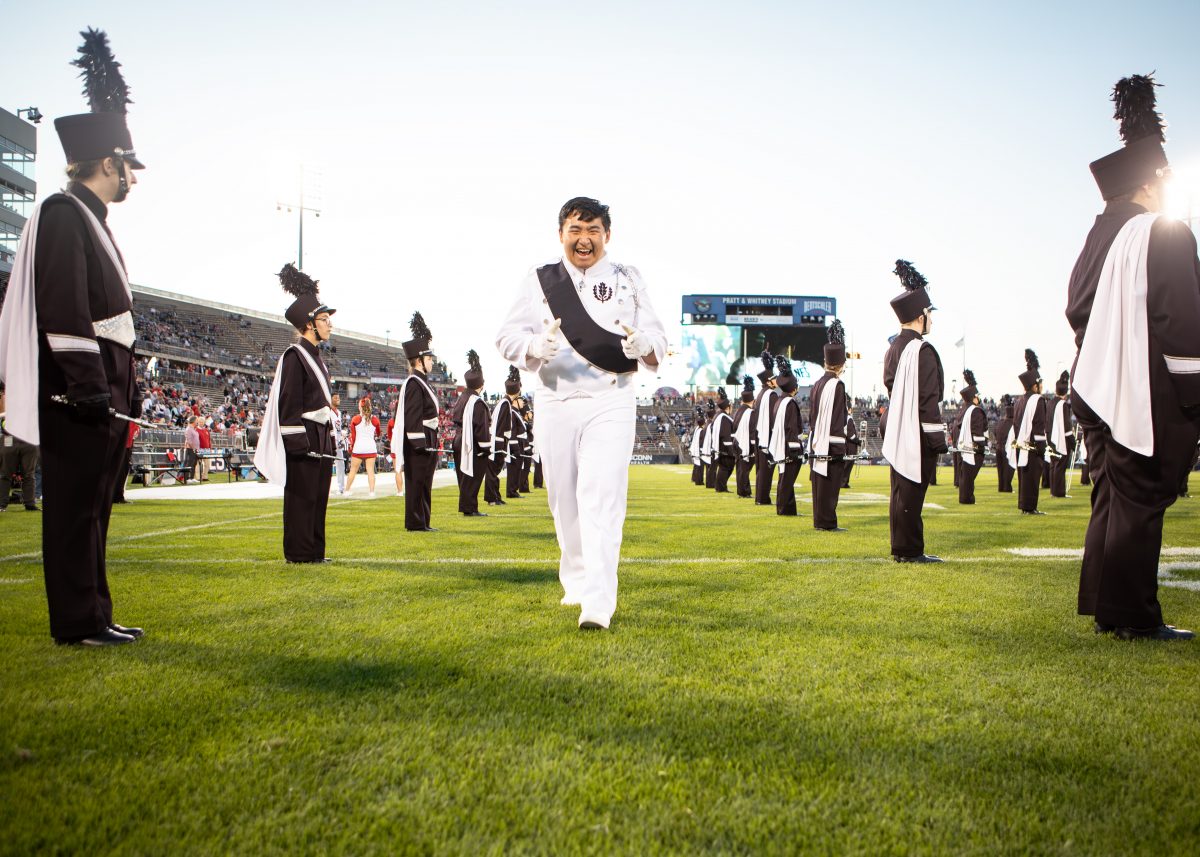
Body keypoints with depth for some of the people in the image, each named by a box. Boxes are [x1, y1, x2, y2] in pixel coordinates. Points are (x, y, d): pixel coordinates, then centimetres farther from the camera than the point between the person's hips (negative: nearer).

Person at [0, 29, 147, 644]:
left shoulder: (92, 220, 20)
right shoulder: (63, 215, -11)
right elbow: (63, 309, -19)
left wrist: (122, 383, 19)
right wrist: (88, 384, -22)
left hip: (102, 389, 10)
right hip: (78, 392, -10)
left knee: (93, 503, 12)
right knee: (76, 504, -4)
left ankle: (93, 616, 19)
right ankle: (79, 623, 2)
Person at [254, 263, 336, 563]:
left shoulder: (315, 357, 17)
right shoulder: (294, 356, -11)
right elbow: (289, 405, -15)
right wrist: (299, 445, -18)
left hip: (321, 440, 9)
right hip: (304, 439, -9)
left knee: (318, 496, 11)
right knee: (302, 496, -3)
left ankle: (315, 551, 17)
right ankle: (299, 553, 3)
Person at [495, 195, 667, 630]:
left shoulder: (628, 280, 8)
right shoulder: (539, 281, 8)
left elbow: (659, 341, 4)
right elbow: (506, 336, 2)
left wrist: (642, 346, -21)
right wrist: (537, 346, -21)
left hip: (611, 402, -2)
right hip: (555, 402, 2)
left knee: (601, 498, -14)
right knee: (564, 500, 9)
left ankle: (598, 603, -19)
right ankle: (575, 581, 28)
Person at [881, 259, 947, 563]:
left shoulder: (893, 348, 12)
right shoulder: (921, 350, -16)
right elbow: (927, 399, -19)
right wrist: (938, 437, -16)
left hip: (896, 431, 9)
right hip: (917, 434, -9)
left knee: (901, 490, 13)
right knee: (912, 491, -4)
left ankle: (901, 548, 19)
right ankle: (910, 550, 2)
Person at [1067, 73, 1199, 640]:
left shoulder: (1099, 237, 8)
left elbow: (1077, 311, 13)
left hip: (1097, 391, 7)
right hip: (1146, 397, -7)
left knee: (1112, 501, 14)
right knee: (1139, 503, -2)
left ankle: (1108, 609, 20)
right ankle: (1134, 619, 5)